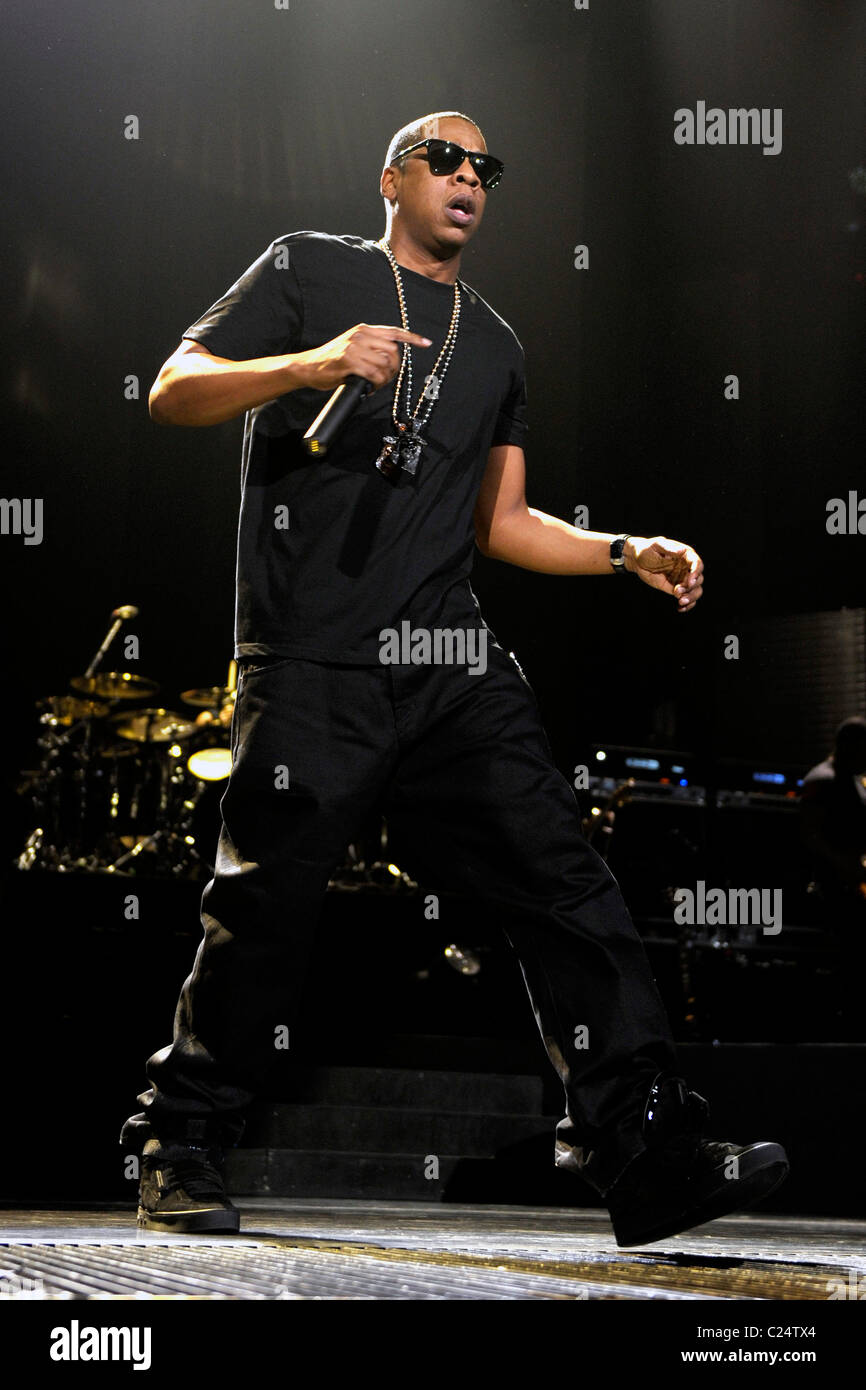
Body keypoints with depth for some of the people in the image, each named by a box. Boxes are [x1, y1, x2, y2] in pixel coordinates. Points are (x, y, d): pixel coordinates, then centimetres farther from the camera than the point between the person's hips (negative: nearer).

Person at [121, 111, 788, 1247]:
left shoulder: (494, 343, 25)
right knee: (265, 912, -6)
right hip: (312, 667, -5)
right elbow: (173, 392, 1)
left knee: (568, 888, -5)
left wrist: (629, 553, 10)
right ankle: (181, 1150, 11)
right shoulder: (312, 269, 10)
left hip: (454, 669, 5)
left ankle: (650, 1158, -5)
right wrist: (310, 364, -17)